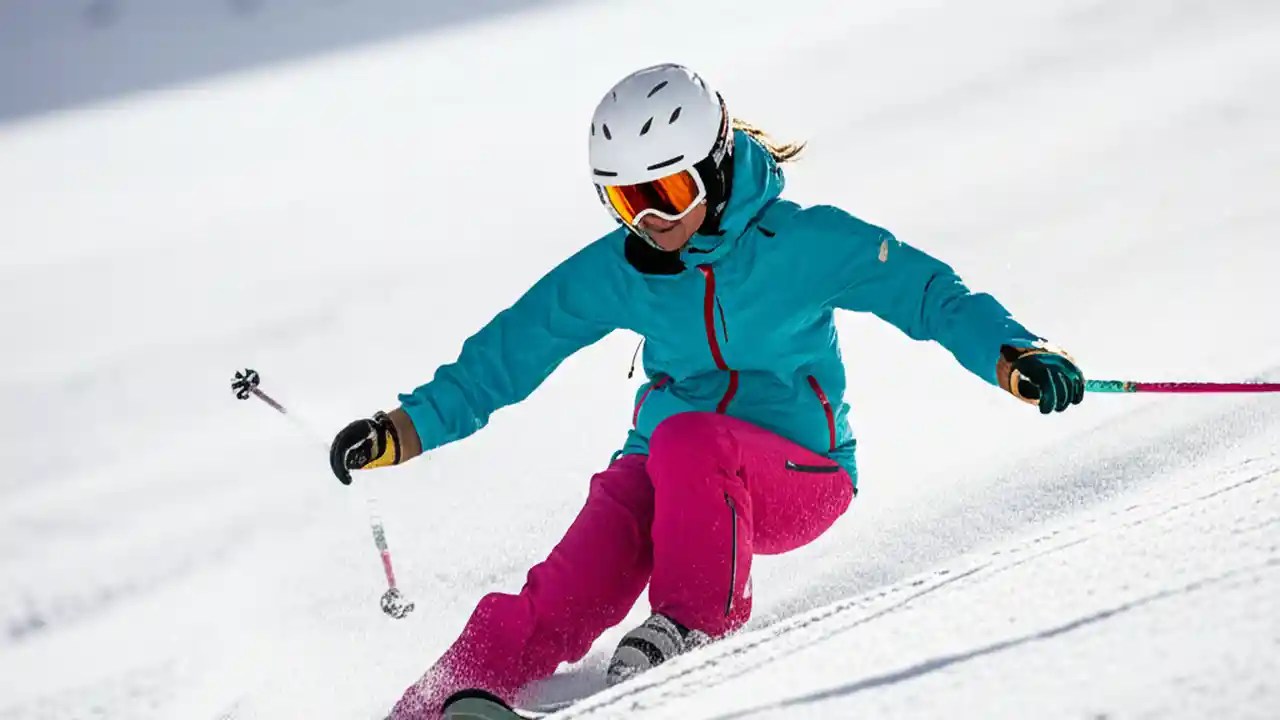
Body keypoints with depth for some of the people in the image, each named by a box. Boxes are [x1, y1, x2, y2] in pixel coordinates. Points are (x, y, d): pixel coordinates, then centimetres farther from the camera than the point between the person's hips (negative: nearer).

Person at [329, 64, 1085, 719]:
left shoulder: (803, 242, -12)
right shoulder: (615, 272, -1)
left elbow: (926, 292, -11)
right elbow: (512, 350, 6)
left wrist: (1010, 353, -28)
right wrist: (411, 427, 0)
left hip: (799, 477, -3)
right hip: (664, 470, 3)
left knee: (686, 438, -35)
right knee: (571, 593, -24)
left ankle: (697, 620, -20)